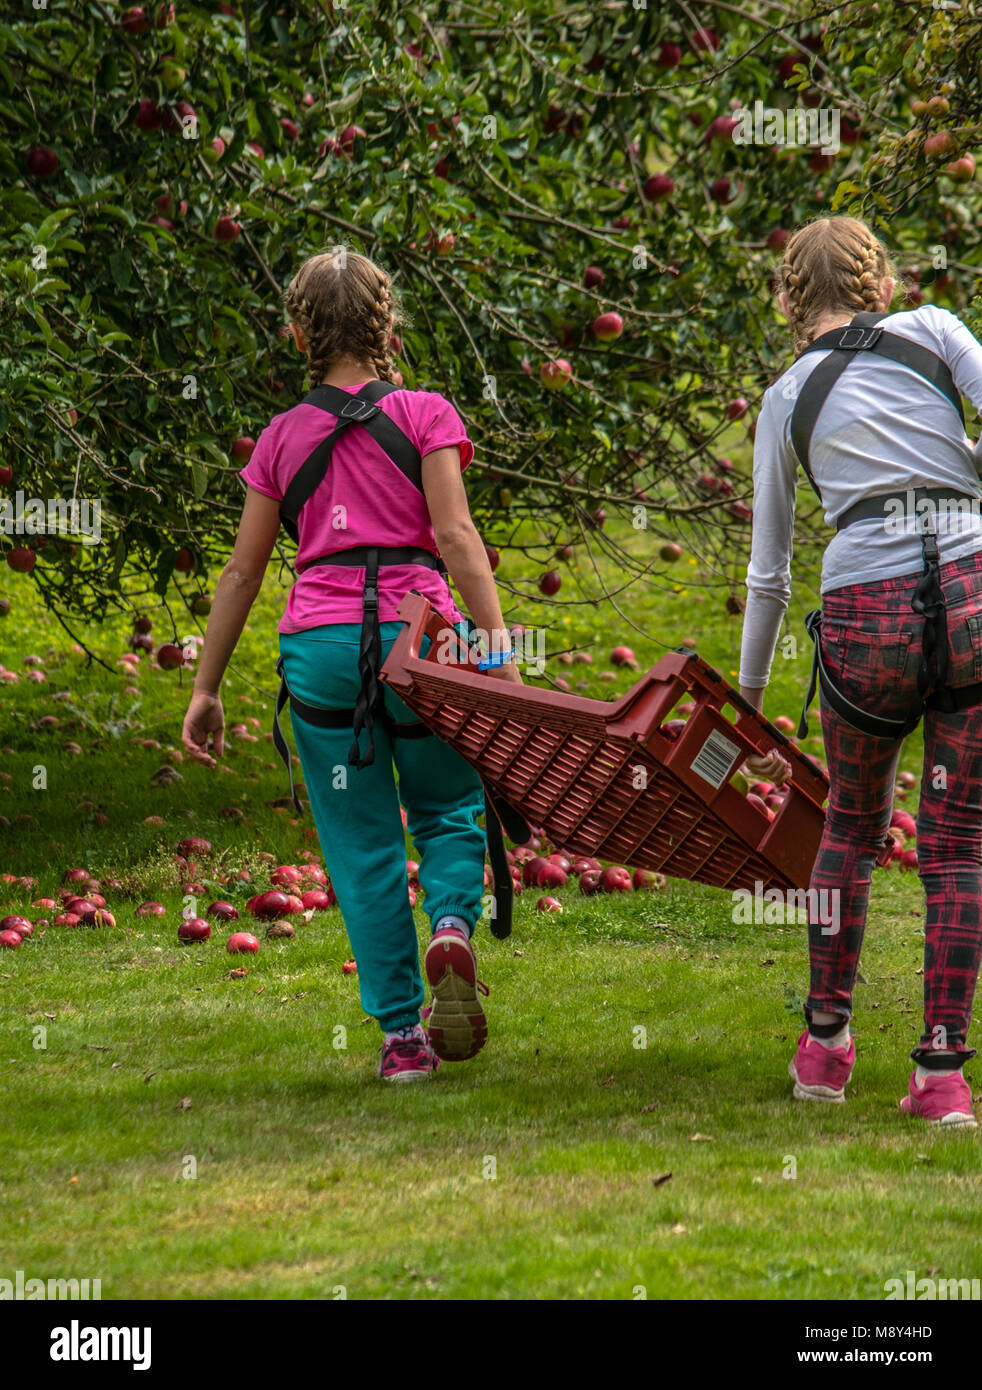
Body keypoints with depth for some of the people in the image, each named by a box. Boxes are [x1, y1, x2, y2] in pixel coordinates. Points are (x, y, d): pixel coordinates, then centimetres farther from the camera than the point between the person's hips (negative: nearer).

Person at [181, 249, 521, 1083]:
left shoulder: (283, 437, 13)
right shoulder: (423, 415, 5)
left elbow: (243, 574, 13)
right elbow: (456, 533, -7)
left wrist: (206, 689, 18)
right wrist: (498, 648, -12)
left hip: (320, 640, 1)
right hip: (417, 628, -1)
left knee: (363, 844, 7)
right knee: (448, 810, 16)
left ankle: (402, 1033, 3)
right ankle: (453, 927, -15)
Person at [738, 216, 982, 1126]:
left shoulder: (786, 401, 16)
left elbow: (768, 570, 20)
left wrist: (749, 700, 29)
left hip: (864, 615, 1)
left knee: (852, 828, 23)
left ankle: (825, 1044, 25)